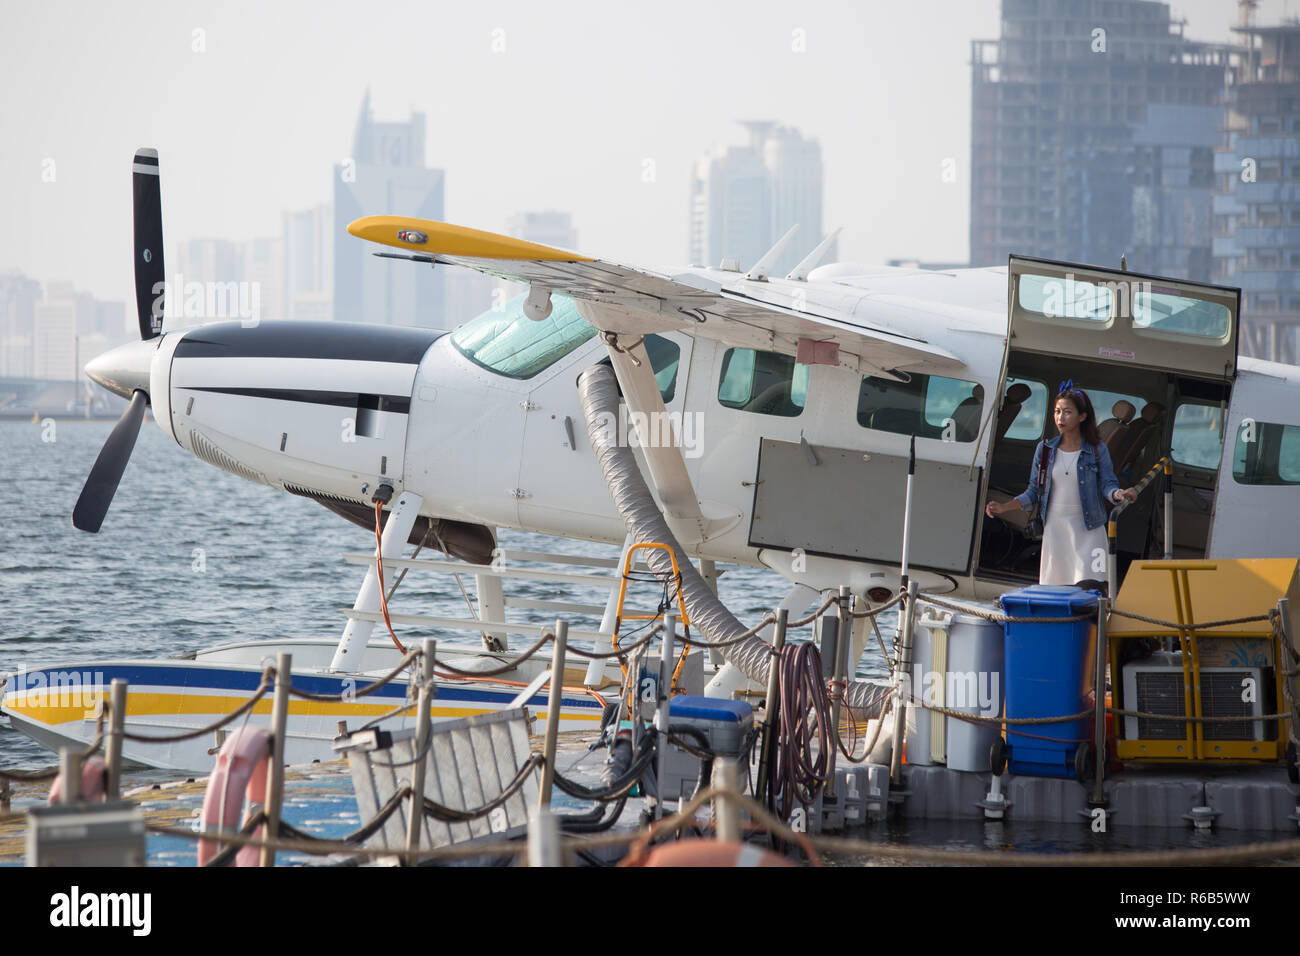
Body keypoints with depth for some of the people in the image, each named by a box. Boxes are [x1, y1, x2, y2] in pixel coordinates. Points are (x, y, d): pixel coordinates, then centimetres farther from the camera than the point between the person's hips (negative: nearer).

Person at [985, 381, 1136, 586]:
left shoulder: (1097, 450, 0)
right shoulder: (1045, 449, 7)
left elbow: (1107, 484, -4)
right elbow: (1034, 491, 12)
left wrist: (1118, 494, -27)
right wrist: (1003, 508, 3)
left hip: (1087, 530, -3)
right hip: (1054, 528, 3)